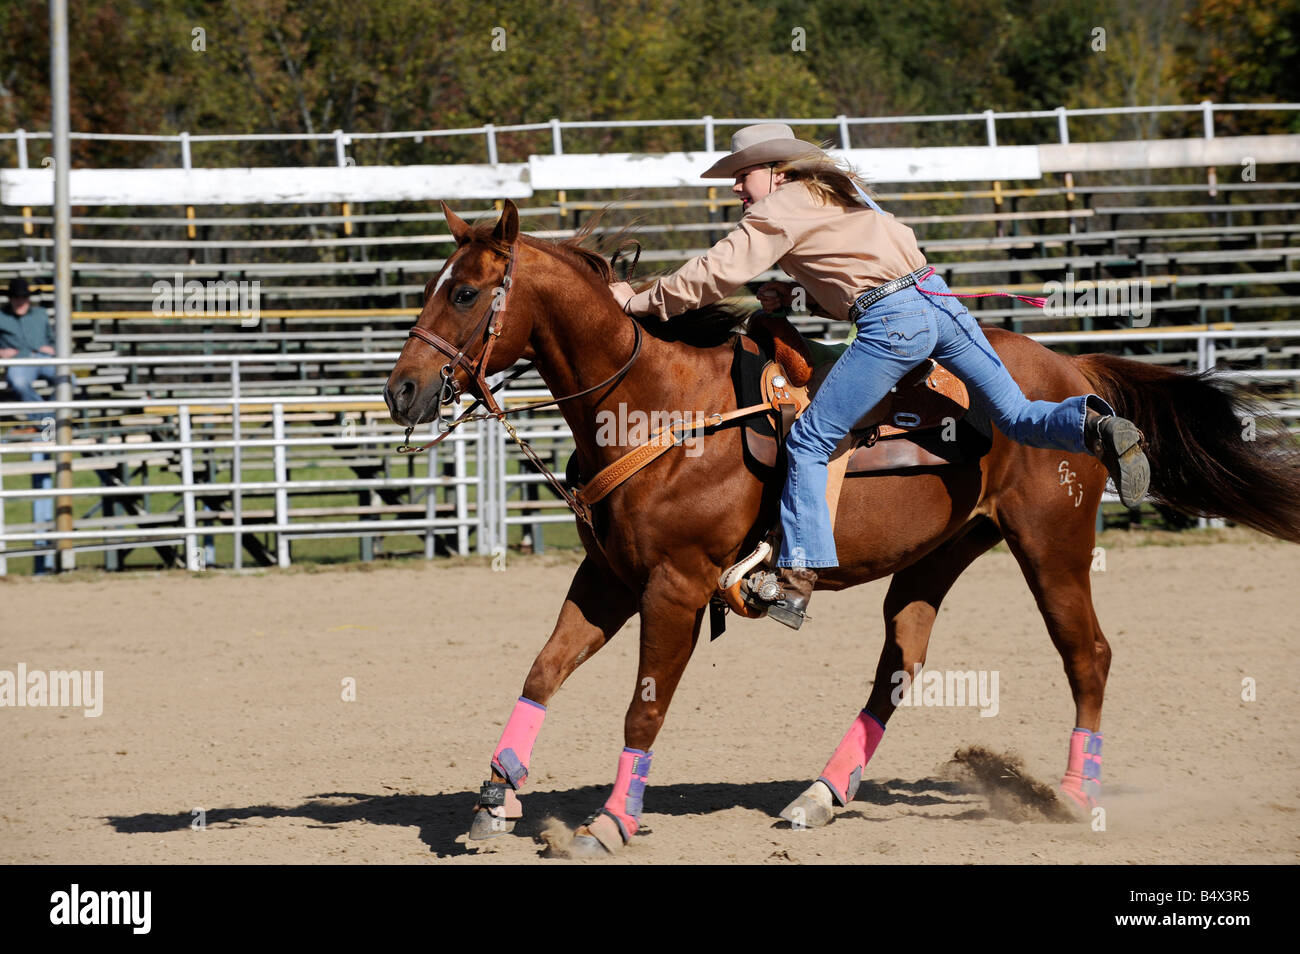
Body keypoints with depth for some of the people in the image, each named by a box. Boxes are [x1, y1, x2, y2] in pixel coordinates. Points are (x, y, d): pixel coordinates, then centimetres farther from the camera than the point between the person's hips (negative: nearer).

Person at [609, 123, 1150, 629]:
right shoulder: (833, 192, 26)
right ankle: (1093, 426, -19)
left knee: (808, 442, -3)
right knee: (1018, 418, 10)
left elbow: (719, 273, -7)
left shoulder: (779, 209, 0)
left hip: (892, 322, -8)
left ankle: (797, 578, -8)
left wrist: (642, 302, 2)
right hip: (939, 300, 8)